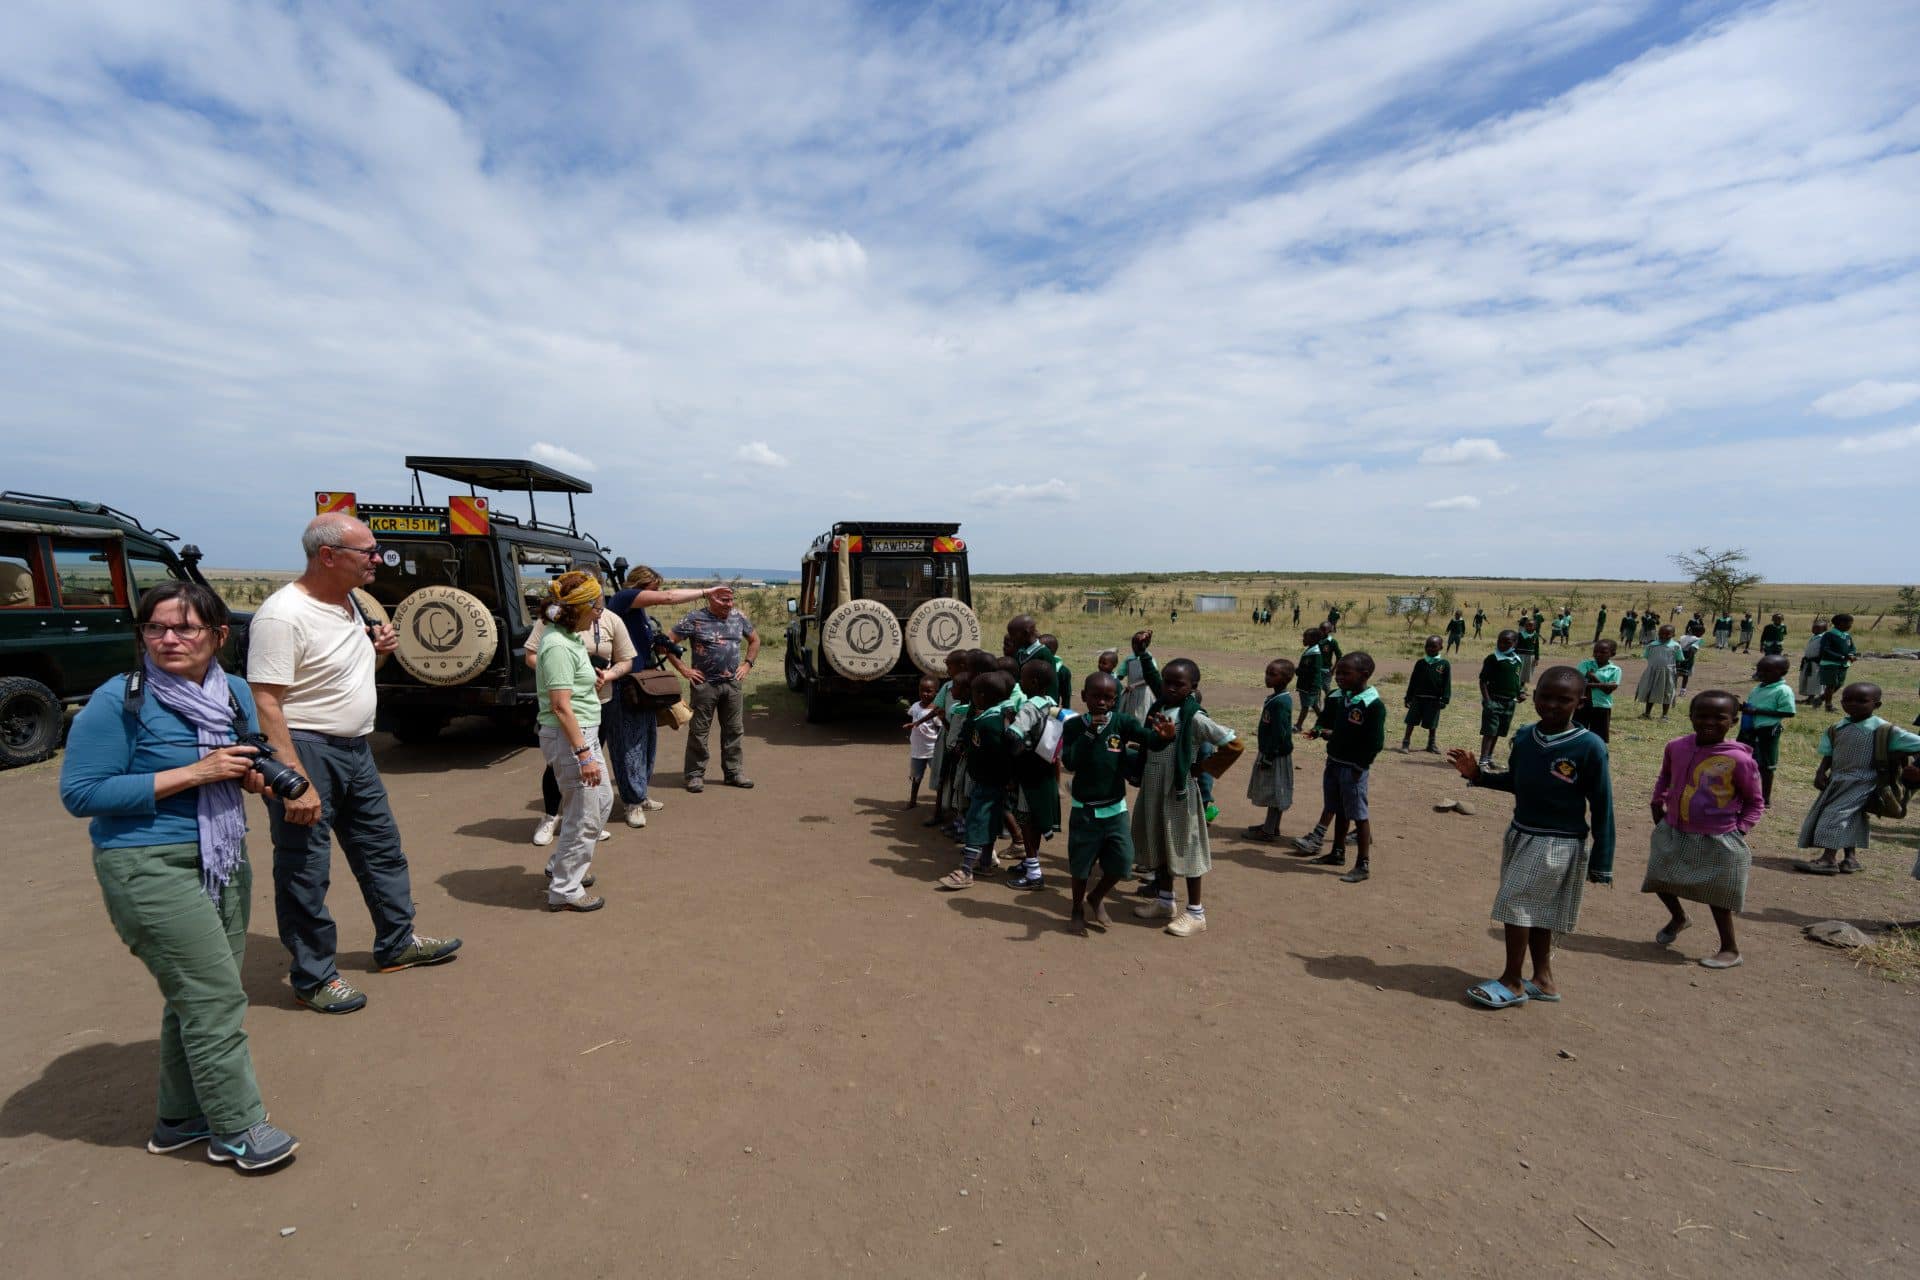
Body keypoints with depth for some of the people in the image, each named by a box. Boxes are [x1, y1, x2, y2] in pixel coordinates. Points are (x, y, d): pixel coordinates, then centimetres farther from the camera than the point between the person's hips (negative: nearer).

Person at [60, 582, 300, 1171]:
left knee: (198, 998, 16)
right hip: (149, 868, -6)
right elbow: (79, 793, -14)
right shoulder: (119, 701, -13)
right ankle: (235, 1130, 10)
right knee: (217, 996, -5)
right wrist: (193, 773, -21)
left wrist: (254, 775, -7)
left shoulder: (235, 693, 4)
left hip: (225, 860, 6)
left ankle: (180, 1119, 32)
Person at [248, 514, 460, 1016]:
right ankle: (313, 978, 21)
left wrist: (374, 647, 2)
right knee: (305, 872, 5)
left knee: (382, 849, 18)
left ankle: (397, 943, 34)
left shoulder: (347, 601, 7)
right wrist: (295, 782, -26)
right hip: (307, 752, -9)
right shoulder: (282, 615, -20)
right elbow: (265, 703, -23)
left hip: (356, 749, 9)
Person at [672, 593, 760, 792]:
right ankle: (695, 774, 12)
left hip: (733, 684, 4)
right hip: (705, 684, -4)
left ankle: (734, 772, 20)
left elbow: (755, 640, 21)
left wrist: (747, 663, 9)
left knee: (734, 730, 9)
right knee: (698, 730, 2)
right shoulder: (695, 619, -8)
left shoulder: (739, 617, 6)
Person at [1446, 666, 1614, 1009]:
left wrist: (1601, 862, -11)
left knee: (1515, 904, -5)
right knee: (1534, 910, 15)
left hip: (1558, 845, -6)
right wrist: (1477, 774, 1)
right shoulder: (1525, 737, 0)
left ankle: (1512, 982, 11)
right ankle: (1543, 979, 29)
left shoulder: (1589, 747, -18)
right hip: (1520, 834, 6)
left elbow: (1602, 808, -12)